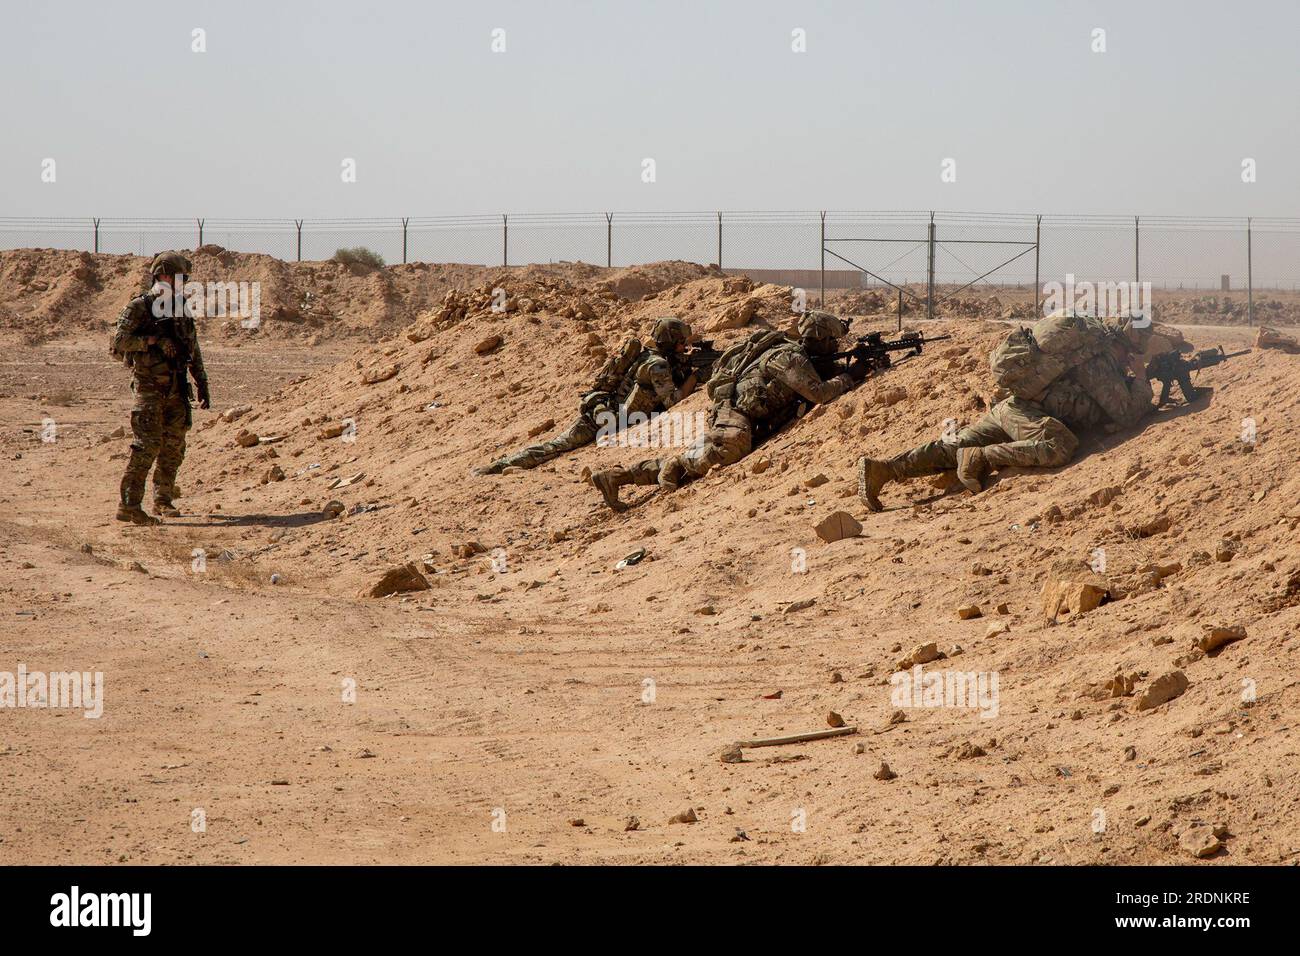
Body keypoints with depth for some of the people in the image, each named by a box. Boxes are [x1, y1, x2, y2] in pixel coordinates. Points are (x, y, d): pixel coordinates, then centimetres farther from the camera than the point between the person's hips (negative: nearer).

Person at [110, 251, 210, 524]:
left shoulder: (182, 309, 12)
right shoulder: (139, 308, -8)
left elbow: (194, 352, 19)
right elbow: (118, 344, -16)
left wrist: (202, 386, 15)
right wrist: (152, 341, -22)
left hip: (176, 389, 7)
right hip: (149, 386, -7)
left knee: (173, 447, 10)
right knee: (147, 445, -15)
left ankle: (163, 499, 24)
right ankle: (128, 506, -17)